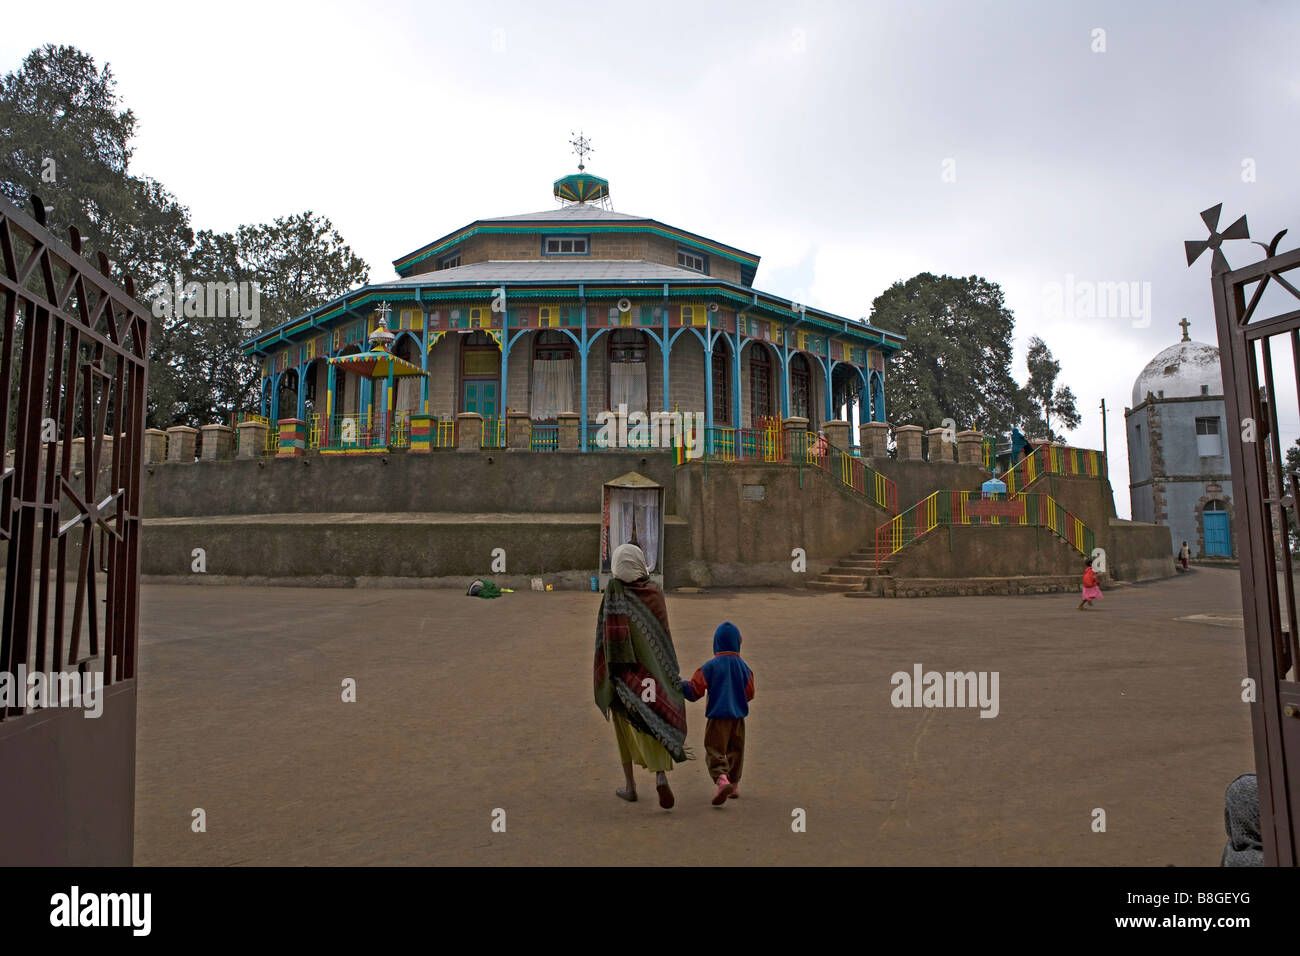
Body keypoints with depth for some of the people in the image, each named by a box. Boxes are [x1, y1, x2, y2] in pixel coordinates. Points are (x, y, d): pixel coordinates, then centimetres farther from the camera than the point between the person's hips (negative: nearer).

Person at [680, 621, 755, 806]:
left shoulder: (710, 667, -8)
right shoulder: (743, 666, 1)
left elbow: (694, 691, -9)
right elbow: (749, 694, 7)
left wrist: (682, 684, 7)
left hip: (717, 716, -4)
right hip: (738, 717, 4)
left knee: (715, 751, -3)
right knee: (735, 751, 19)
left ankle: (722, 780, -26)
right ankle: (734, 785, 26)